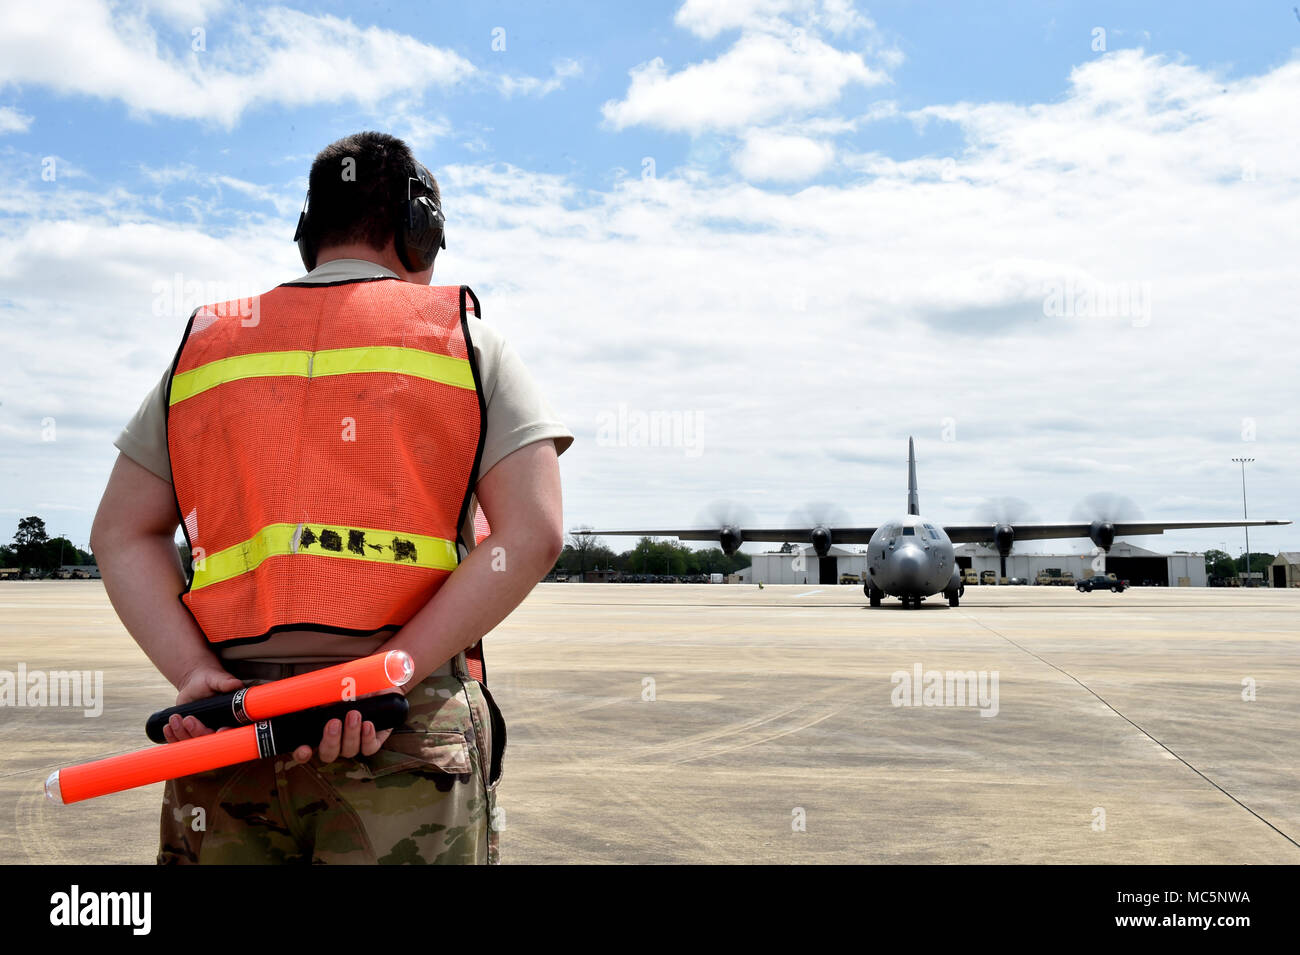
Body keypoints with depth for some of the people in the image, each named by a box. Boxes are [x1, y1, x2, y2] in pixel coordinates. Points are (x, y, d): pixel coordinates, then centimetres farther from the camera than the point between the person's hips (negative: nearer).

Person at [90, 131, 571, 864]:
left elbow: (121, 535, 11)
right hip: (408, 738, -3)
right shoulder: (466, 342, 7)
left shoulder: (204, 347, 17)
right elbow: (532, 534, -7)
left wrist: (194, 673, -1)